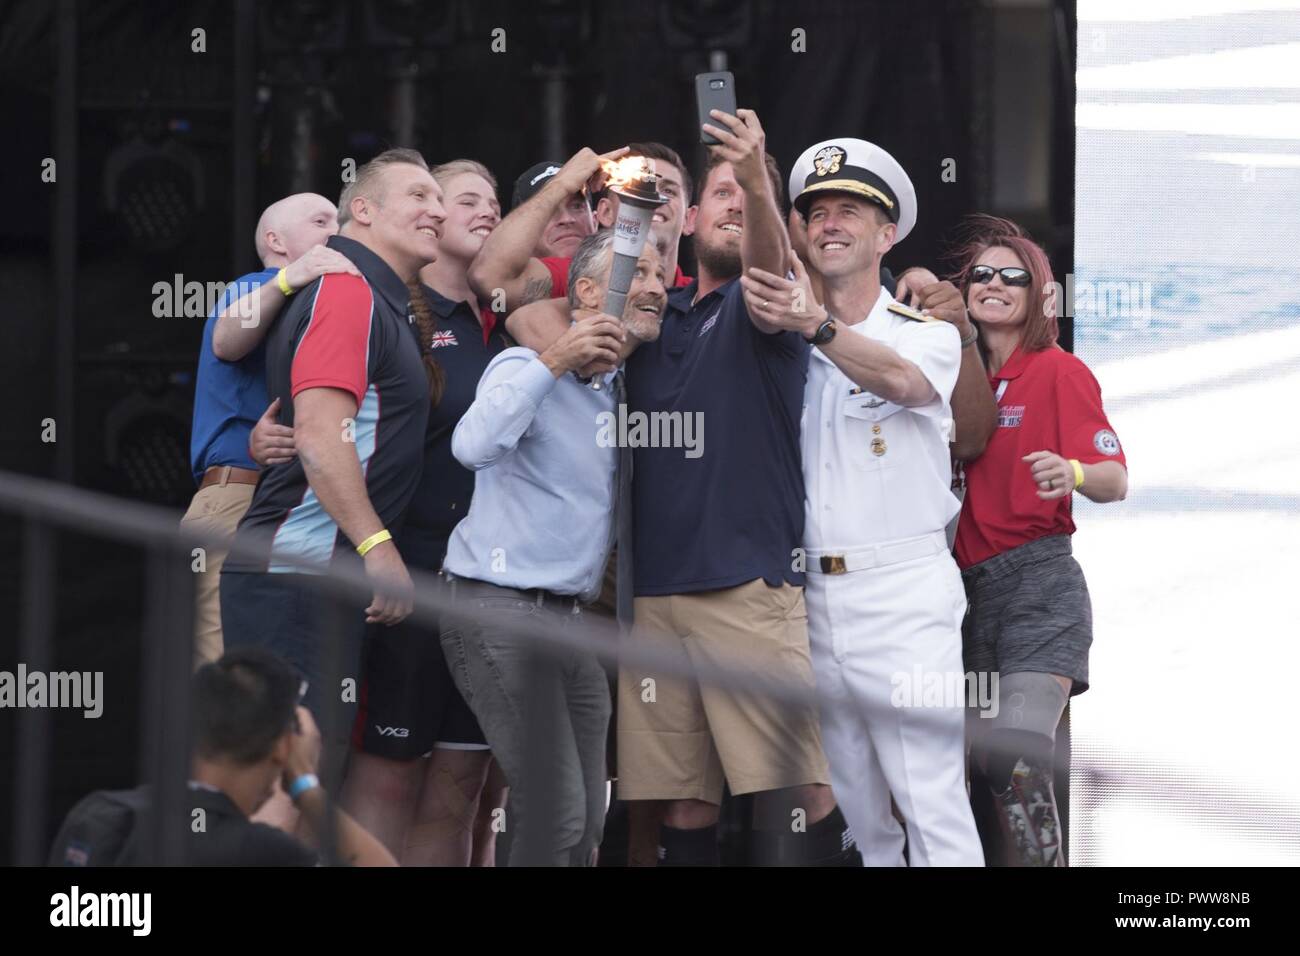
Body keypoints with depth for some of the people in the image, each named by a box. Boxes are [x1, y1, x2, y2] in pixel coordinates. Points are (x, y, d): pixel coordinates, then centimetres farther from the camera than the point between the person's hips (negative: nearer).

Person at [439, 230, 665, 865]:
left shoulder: (623, 392, 16)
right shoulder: (529, 370, -7)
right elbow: (475, 446, -27)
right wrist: (551, 363, -25)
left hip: (572, 617, 8)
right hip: (501, 610, -8)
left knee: (586, 821, 7)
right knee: (556, 813, -16)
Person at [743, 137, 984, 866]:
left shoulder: (928, 333, 1)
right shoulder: (785, 340, 13)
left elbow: (900, 378, -22)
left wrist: (815, 325, -37)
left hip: (904, 594, -4)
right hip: (811, 596, 4)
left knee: (933, 805, -8)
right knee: (854, 812, 9)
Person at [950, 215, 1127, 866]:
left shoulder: (1057, 371, -4)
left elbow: (1116, 481, -11)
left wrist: (1072, 474, -32)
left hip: (1037, 585, -6)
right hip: (970, 587, 6)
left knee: (1012, 758, -25)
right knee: (984, 764, 5)